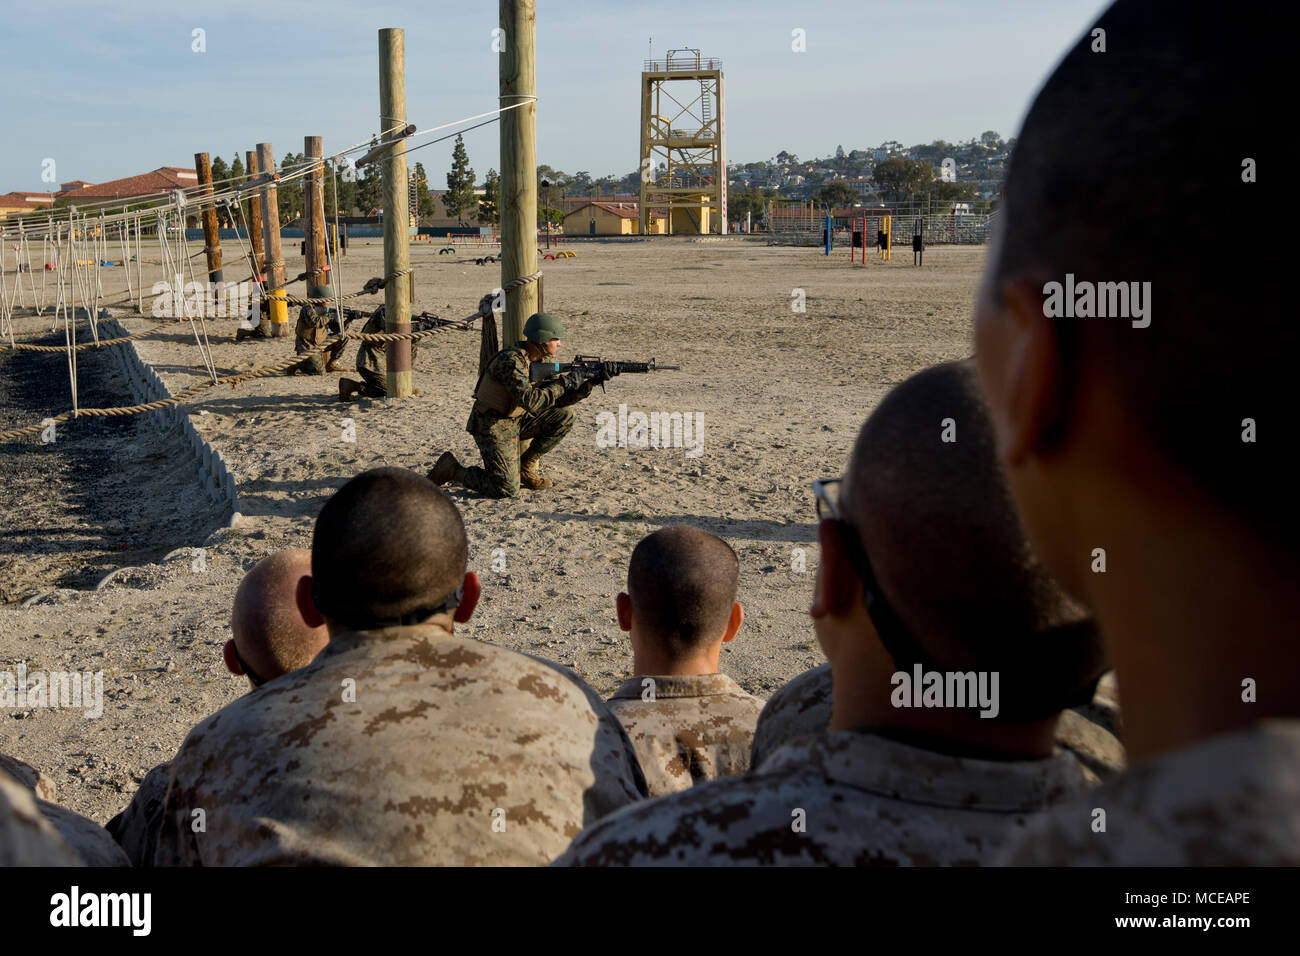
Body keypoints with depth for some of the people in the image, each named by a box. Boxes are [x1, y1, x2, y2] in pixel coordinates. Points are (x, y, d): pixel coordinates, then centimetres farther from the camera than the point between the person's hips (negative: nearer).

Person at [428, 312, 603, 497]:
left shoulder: (545, 360, 2)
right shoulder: (511, 361, -25)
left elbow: (557, 400, 4)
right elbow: (529, 401, -35)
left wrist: (588, 385, -10)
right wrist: (562, 384, -26)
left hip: (516, 420, 9)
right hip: (492, 426, -9)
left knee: (564, 417, -3)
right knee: (507, 490, -17)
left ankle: (527, 467, 8)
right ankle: (454, 470, 4)